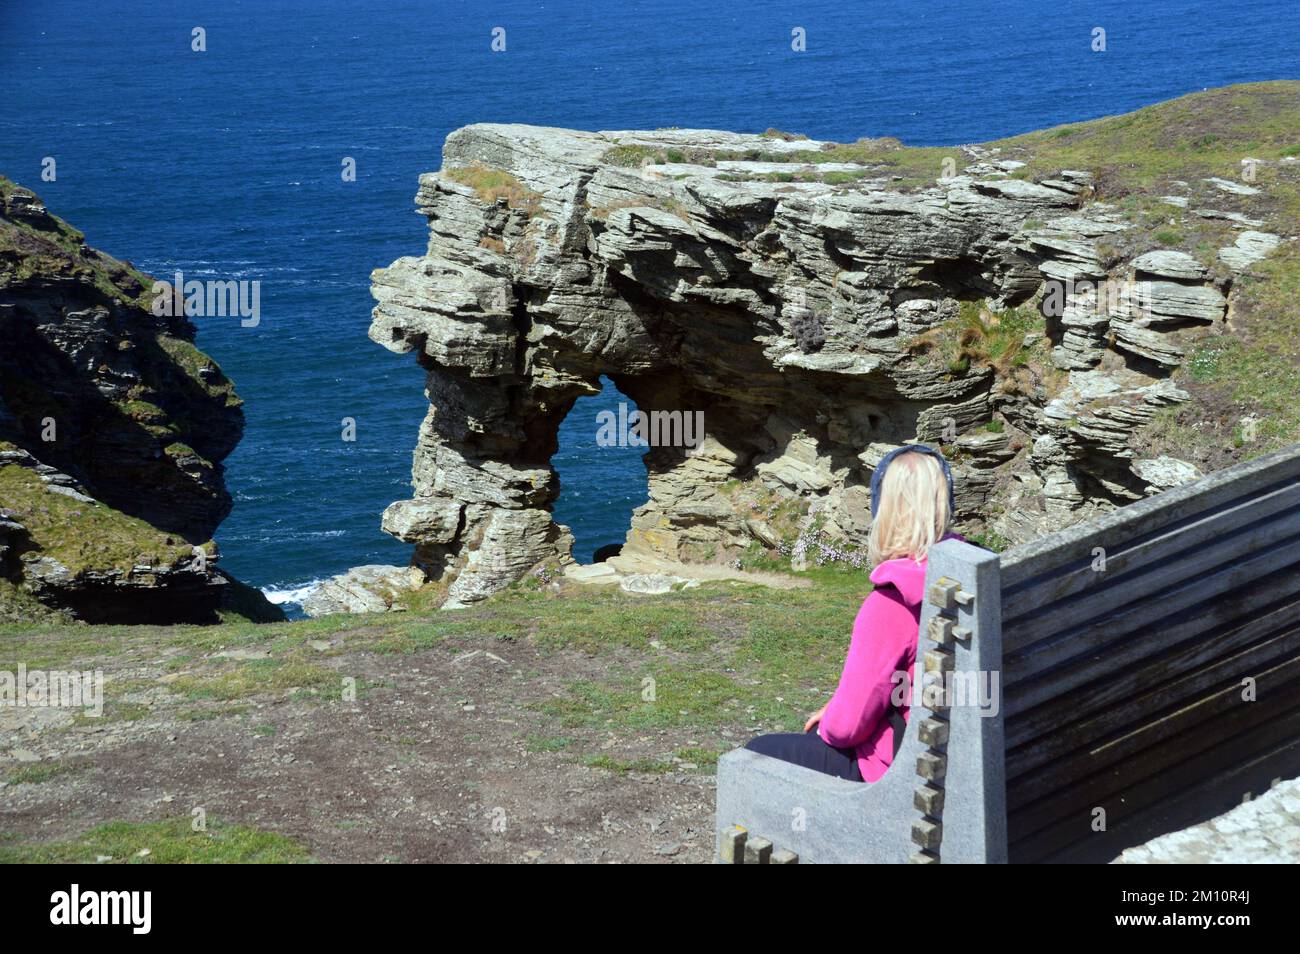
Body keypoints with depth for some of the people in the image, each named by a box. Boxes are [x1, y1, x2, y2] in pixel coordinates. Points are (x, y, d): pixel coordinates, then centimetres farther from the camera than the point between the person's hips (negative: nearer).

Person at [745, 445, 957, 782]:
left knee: (758, 752, 9)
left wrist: (829, 726, 2)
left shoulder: (890, 604, -28)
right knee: (818, 736, 31)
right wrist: (835, 710, 11)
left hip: (893, 766, -8)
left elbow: (850, 725, -22)